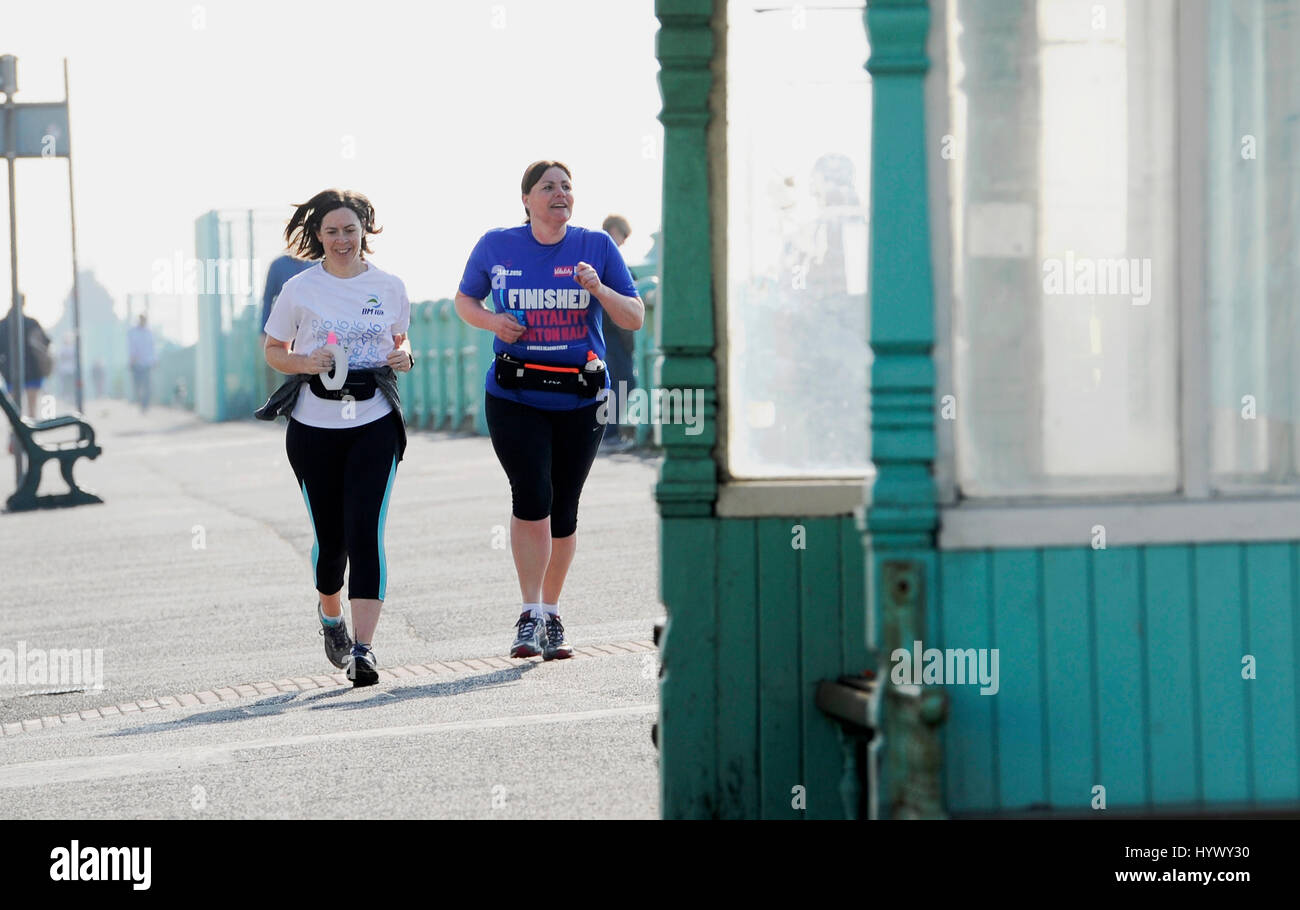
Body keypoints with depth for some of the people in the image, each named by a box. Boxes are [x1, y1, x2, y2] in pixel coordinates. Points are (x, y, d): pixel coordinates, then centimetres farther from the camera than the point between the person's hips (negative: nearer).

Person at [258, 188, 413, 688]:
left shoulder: (389, 287, 5)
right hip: (315, 425, 0)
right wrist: (306, 363, -12)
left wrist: (403, 357, -4)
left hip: (374, 423, 0)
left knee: (365, 530, -14)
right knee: (330, 535, 6)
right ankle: (329, 614, 39)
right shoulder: (300, 290, 0)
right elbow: (273, 350, 9)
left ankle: (363, 648, -17)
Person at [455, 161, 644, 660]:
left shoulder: (597, 246, 1)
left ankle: (551, 614, 22)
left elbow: (634, 319, 1)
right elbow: (465, 299, 16)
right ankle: (529, 615, -11)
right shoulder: (496, 246, 1)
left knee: (563, 508, 8)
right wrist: (492, 320, -6)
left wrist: (598, 288, -18)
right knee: (531, 497, -17)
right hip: (515, 397, -1)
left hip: (580, 398, 2)